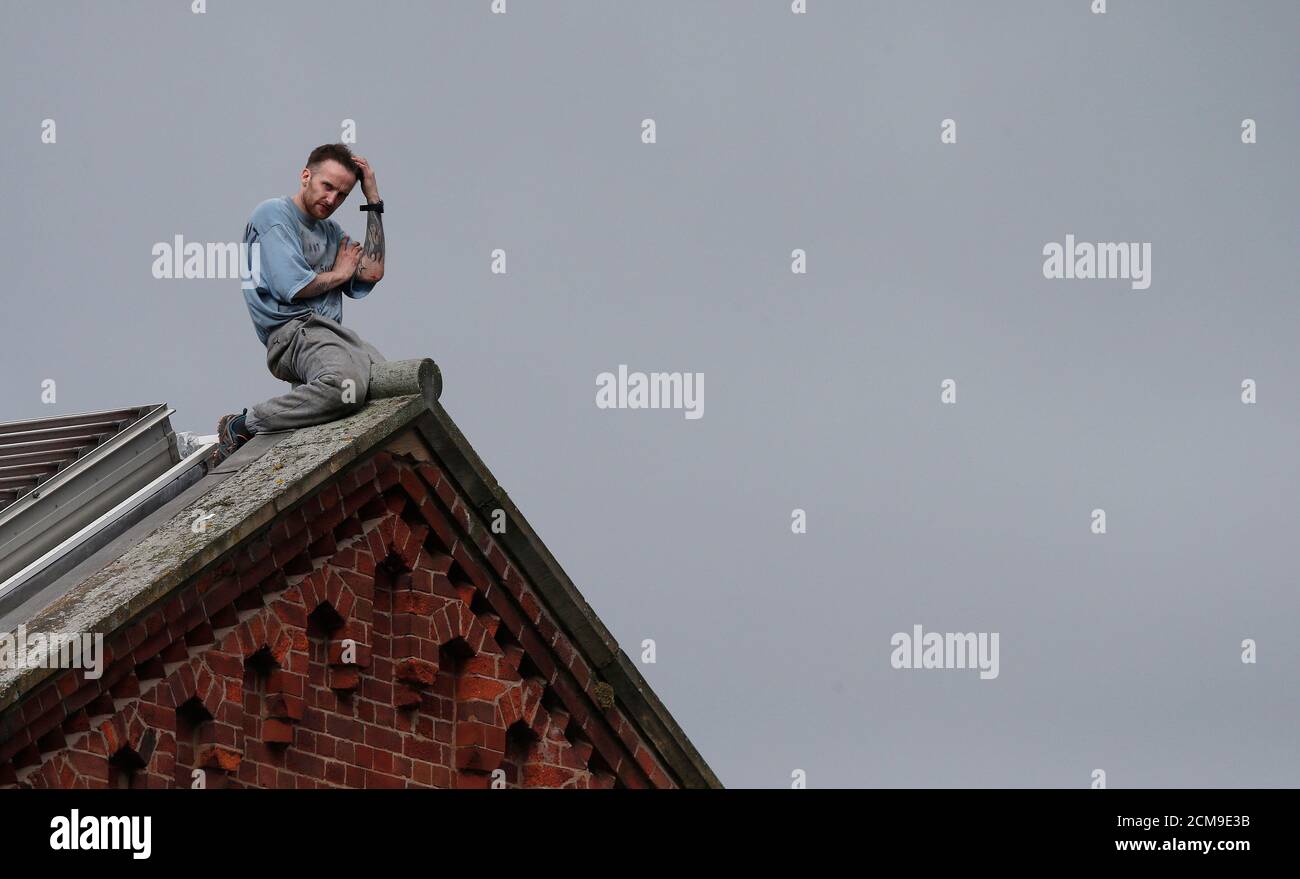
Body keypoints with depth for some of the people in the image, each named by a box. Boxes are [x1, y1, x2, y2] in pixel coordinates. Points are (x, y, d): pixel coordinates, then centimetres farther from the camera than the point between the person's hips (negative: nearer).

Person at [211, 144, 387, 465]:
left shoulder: (330, 231, 26)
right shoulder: (273, 214, 0)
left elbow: (372, 272, 12)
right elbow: (292, 287, -11)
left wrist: (374, 201, 15)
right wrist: (340, 273, 8)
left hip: (330, 330, 8)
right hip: (292, 331, -8)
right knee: (347, 385, -38)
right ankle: (243, 426, -23)